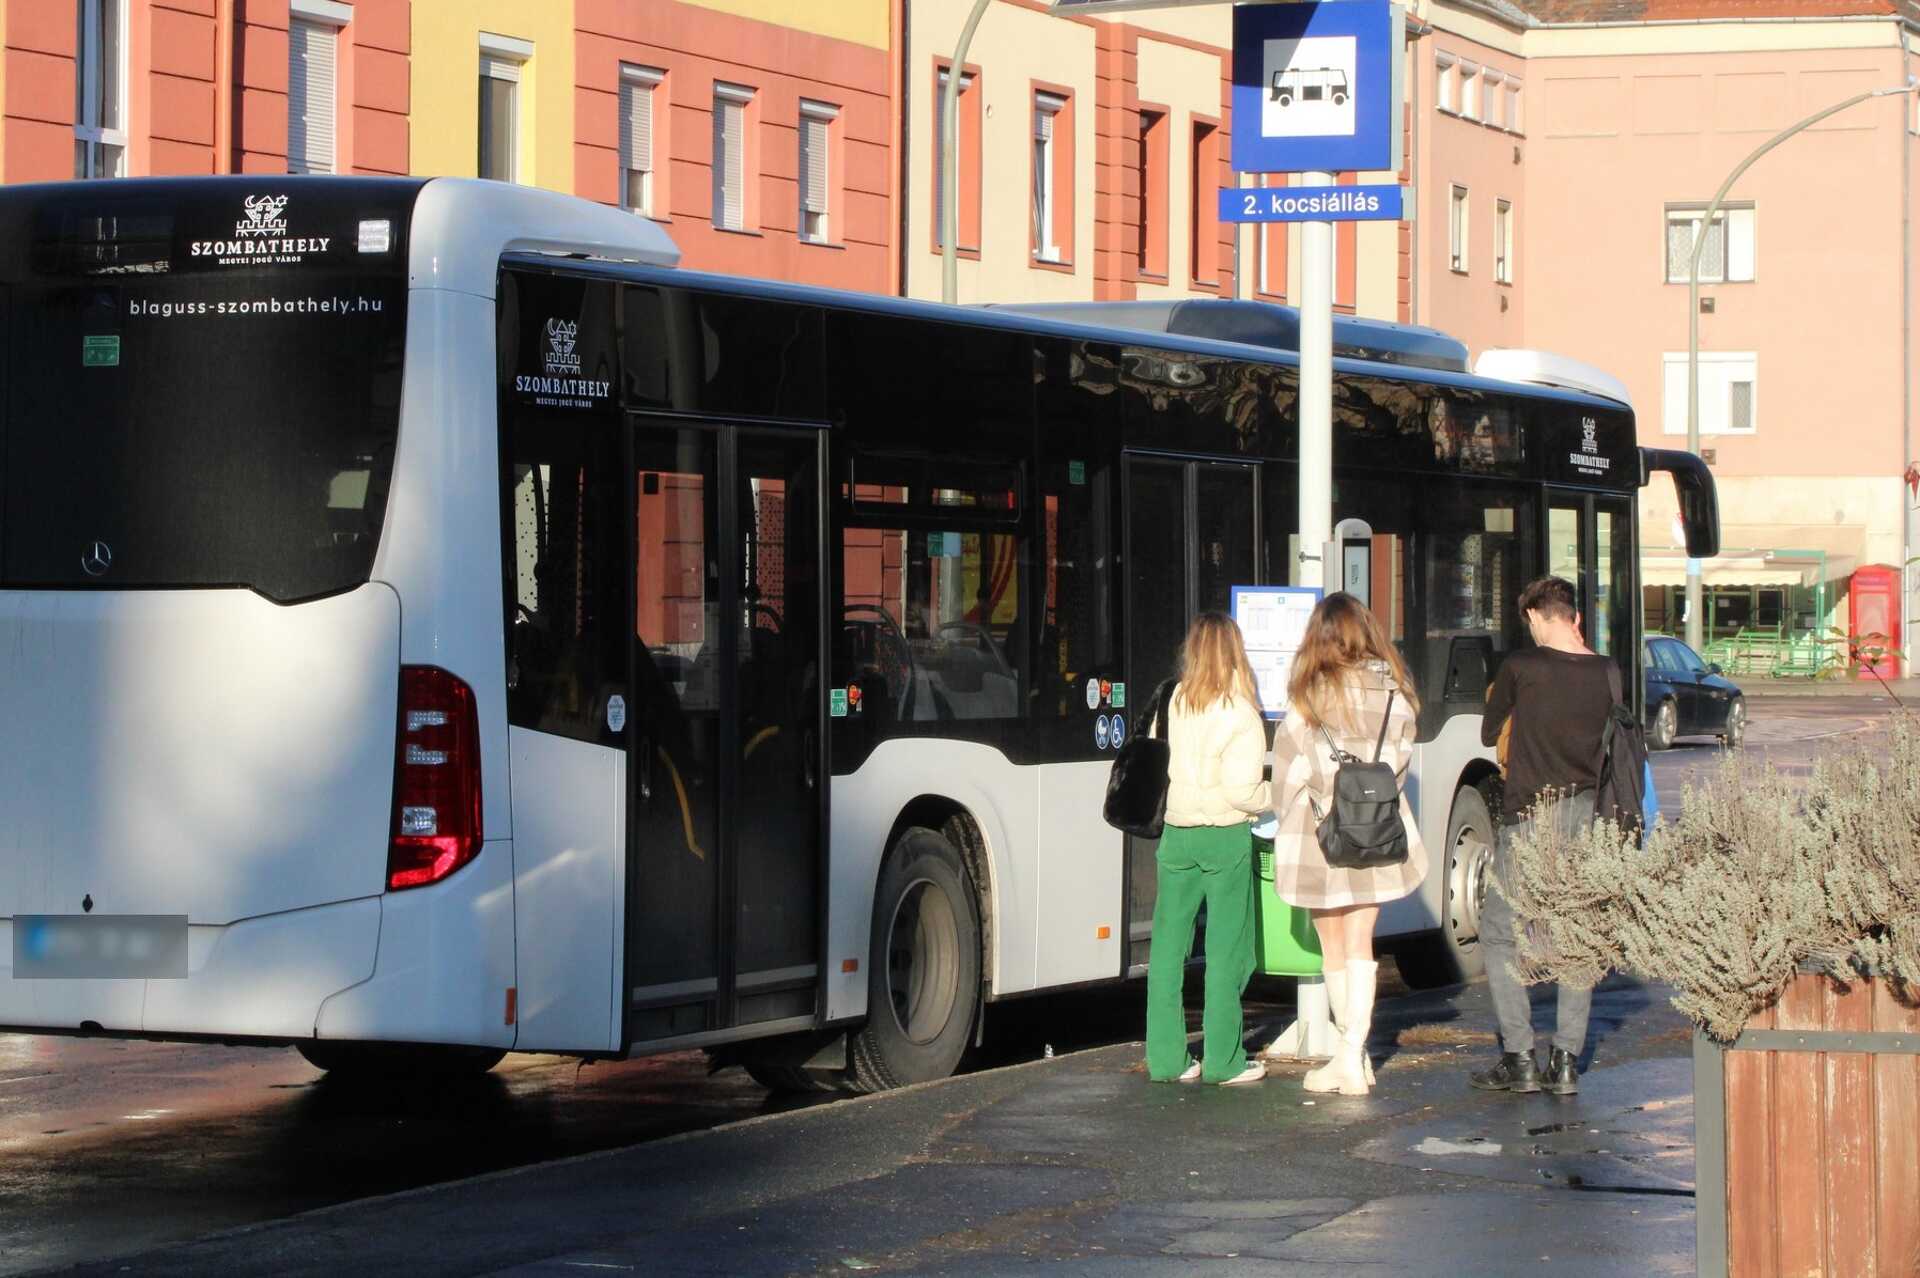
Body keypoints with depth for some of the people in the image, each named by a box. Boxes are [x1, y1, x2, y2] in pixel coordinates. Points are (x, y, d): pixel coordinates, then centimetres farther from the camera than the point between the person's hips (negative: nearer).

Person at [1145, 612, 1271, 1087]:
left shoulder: (1177, 703, 2)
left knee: (1168, 946, 8)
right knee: (1226, 948, 3)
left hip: (1177, 834, 4)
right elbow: (1242, 791, -16)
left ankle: (1166, 1057, 10)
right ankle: (1223, 1059, 4)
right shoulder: (1241, 714, -13)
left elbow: (1180, 765, 7)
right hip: (1225, 837, -4)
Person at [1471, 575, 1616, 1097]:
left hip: (1531, 814, -4)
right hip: (1589, 811, 4)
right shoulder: (1608, 674, 2)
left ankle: (1519, 1059, -1)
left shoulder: (1521, 667, -9)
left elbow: (1488, 734, 4)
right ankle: (1567, 1060, 6)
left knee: (1500, 934, 6)